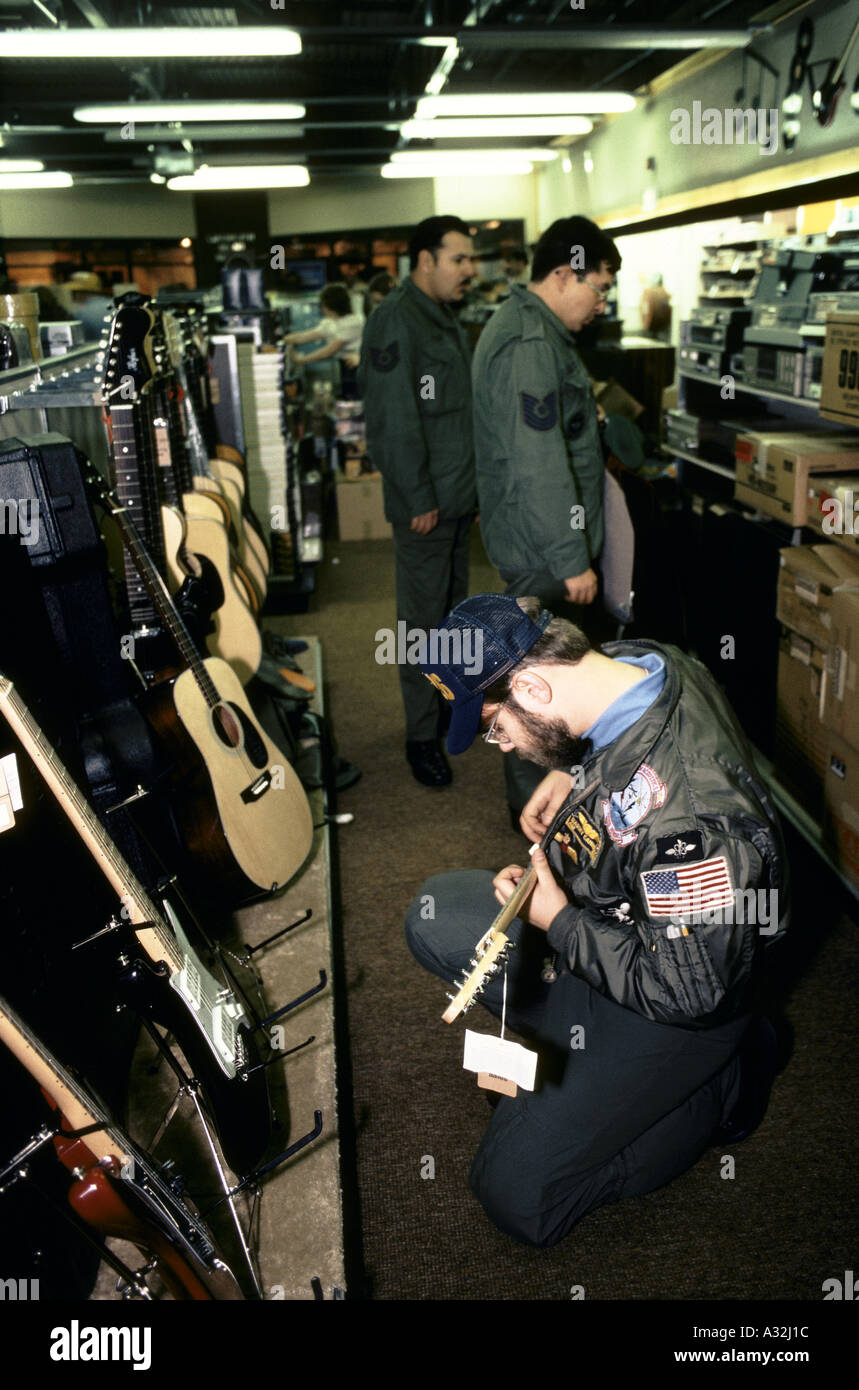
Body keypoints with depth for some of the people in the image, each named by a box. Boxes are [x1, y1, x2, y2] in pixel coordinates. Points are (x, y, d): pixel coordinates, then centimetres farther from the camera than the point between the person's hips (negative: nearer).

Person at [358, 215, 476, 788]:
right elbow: (394, 418, -21)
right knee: (424, 619, -1)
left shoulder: (446, 317, 15)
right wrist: (418, 499, -20)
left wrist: (472, 483, 16)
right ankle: (422, 736, 10)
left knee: (454, 611, 18)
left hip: (459, 497, 9)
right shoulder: (396, 320, -15)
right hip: (424, 504, -9)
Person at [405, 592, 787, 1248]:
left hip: (670, 1011, -8)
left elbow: (688, 990, -28)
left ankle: (724, 1078, 7)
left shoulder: (679, 815, -40)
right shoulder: (634, 658, -14)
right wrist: (570, 771, -4)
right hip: (607, 917, 8)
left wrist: (558, 923, -19)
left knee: (515, 1194, -4)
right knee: (435, 914, 9)